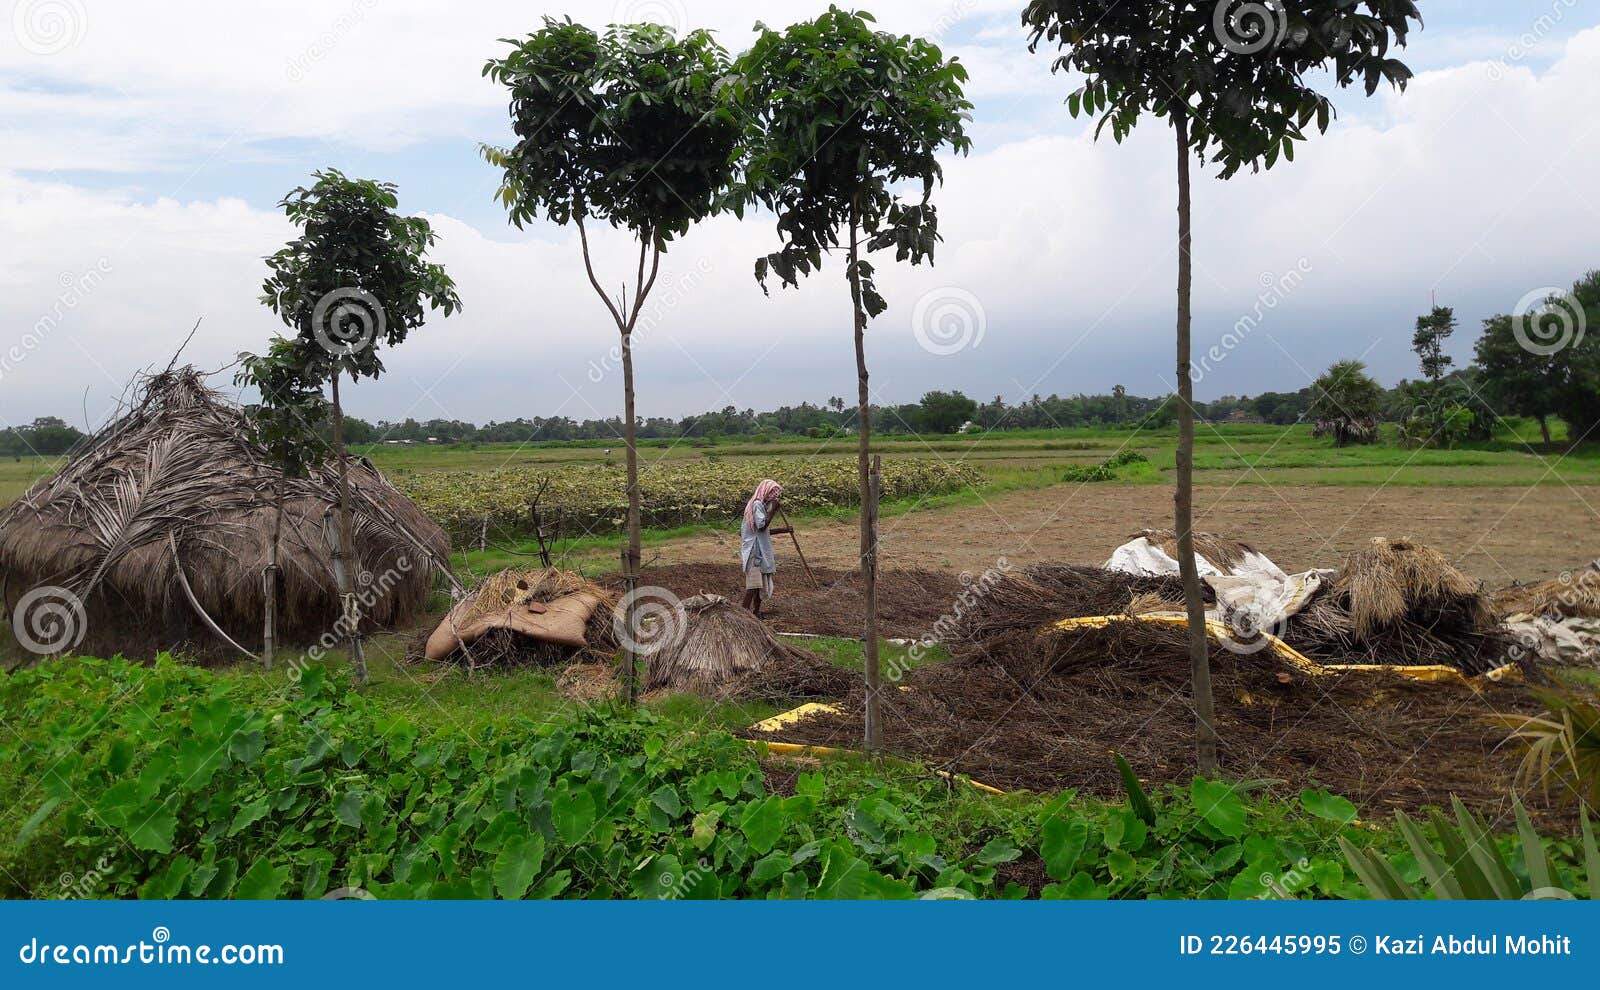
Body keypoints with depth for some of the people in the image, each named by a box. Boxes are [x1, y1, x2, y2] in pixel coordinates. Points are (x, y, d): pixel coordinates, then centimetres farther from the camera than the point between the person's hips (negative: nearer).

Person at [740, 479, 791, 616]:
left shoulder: (762, 505, 17)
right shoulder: (757, 504, -13)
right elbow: (762, 526, -22)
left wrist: (782, 530, 18)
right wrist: (773, 510, -18)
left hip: (761, 550, 10)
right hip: (755, 549, -10)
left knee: (761, 581, 11)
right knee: (754, 581, -12)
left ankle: (756, 611, 17)